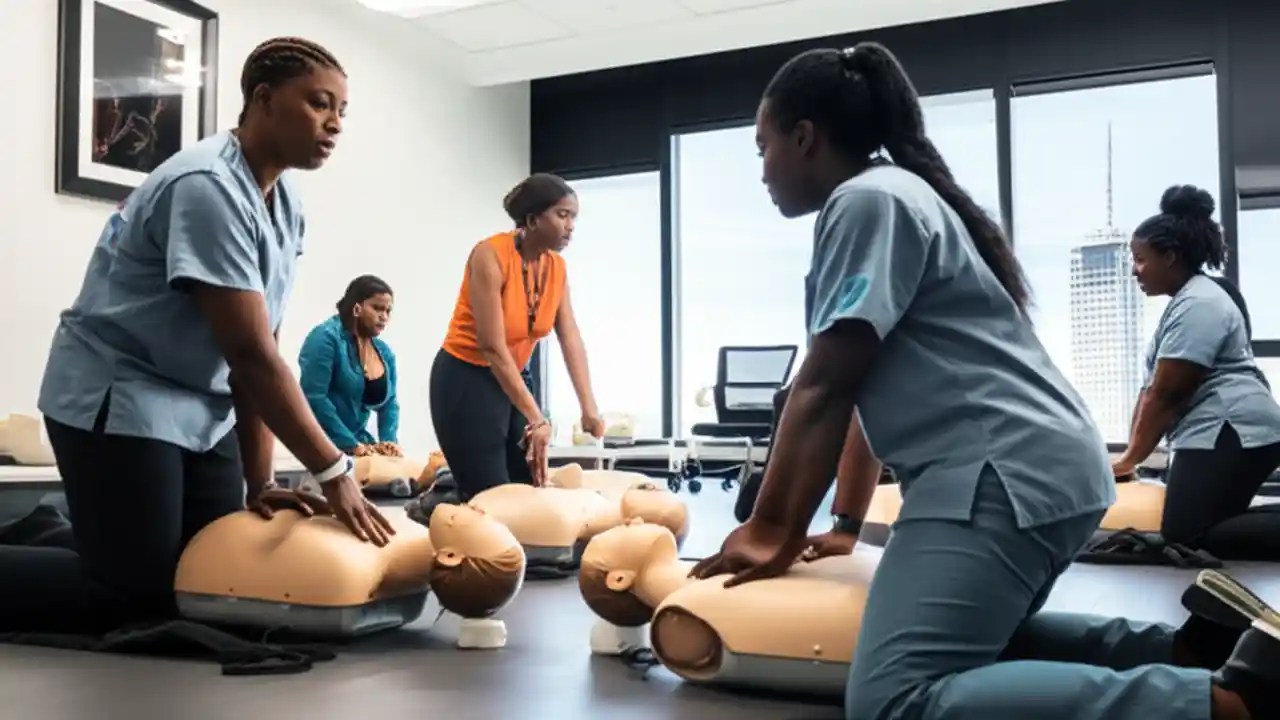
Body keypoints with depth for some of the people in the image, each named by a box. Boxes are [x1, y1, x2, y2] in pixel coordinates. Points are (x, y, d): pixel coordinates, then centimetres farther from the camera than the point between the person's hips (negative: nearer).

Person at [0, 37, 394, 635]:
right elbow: (251, 353, -27)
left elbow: (258, 350, -1)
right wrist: (333, 472, -25)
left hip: (201, 408, 9)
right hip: (117, 399, -8)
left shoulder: (286, 203, 3)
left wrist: (260, 482, -5)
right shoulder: (208, 187, -23)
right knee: (136, 593, -6)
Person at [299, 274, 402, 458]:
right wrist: (353, 446, -21)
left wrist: (389, 440, -7)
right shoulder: (326, 337, -13)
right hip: (320, 442, -7)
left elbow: (390, 402, 13)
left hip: (359, 440, 7)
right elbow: (313, 397, -20)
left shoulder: (385, 352, 9)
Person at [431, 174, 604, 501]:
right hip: (468, 380, -7)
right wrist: (536, 418, -28)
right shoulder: (491, 255, -22)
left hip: (515, 378, 7)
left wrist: (588, 407, -17)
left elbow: (571, 339, -5)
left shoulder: (557, 267, -1)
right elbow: (492, 347, -25)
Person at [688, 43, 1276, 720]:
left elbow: (825, 387, -14)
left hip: (1003, 470, -11)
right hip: (1038, 465, 11)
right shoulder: (896, 197, 22)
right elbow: (866, 391, 20)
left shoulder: (866, 201, -8)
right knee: (970, 641, 30)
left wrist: (770, 530, -9)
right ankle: (1192, 648, 16)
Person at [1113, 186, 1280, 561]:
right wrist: (1132, 453, 15)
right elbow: (1153, 387, 17)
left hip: (1230, 434, -11)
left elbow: (1166, 395, -16)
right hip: (1223, 435, 11)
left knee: (1186, 538, -20)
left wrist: (1131, 458, -8)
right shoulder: (1187, 301, 20)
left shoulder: (1198, 305, -14)